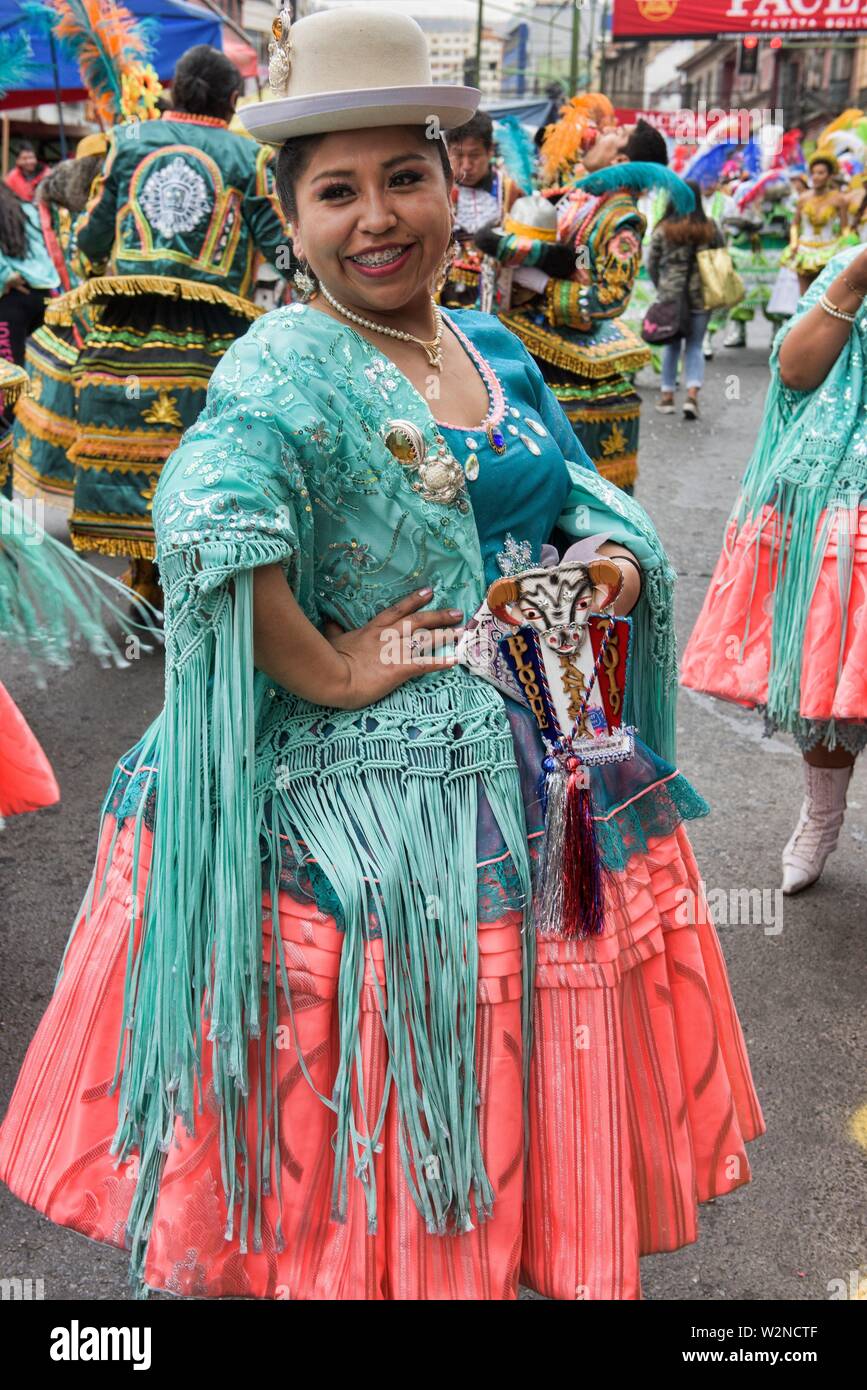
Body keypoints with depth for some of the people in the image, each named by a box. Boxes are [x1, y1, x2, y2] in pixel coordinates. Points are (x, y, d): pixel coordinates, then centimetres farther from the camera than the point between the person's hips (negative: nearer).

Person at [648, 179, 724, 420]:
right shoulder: (710, 227, -3)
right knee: (695, 346, 8)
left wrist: (660, 287, 16)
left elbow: (651, 263, 1)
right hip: (701, 295, 0)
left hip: (670, 295, 0)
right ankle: (692, 394, -9)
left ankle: (667, 395, 19)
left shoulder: (663, 229, -5)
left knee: (672, 345, 15)